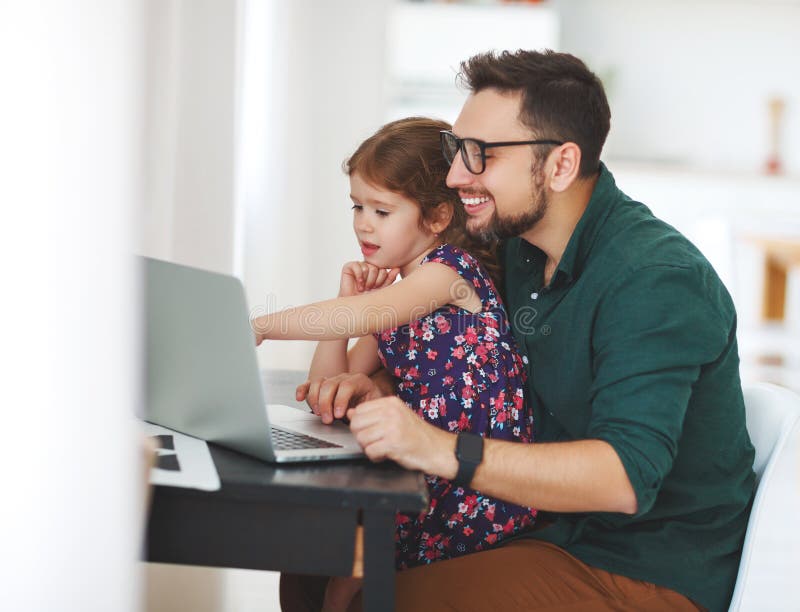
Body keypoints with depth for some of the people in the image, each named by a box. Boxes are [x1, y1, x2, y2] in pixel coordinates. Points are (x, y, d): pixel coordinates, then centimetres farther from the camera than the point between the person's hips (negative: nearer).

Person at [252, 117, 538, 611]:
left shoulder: (450, 268, -9)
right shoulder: (394, 291, 16)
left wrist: (261, 326, -25)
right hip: (429, 473, 8)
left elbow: (363, 316, -26)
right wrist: (348, 296, 3)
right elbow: (332, 388, 13)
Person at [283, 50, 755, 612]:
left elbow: (626, 476, -31)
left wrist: (442, 450, -39)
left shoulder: (655, 279, -22)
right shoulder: (518, 244, 5)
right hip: (552, 531, 8)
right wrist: (385, 389, -4)